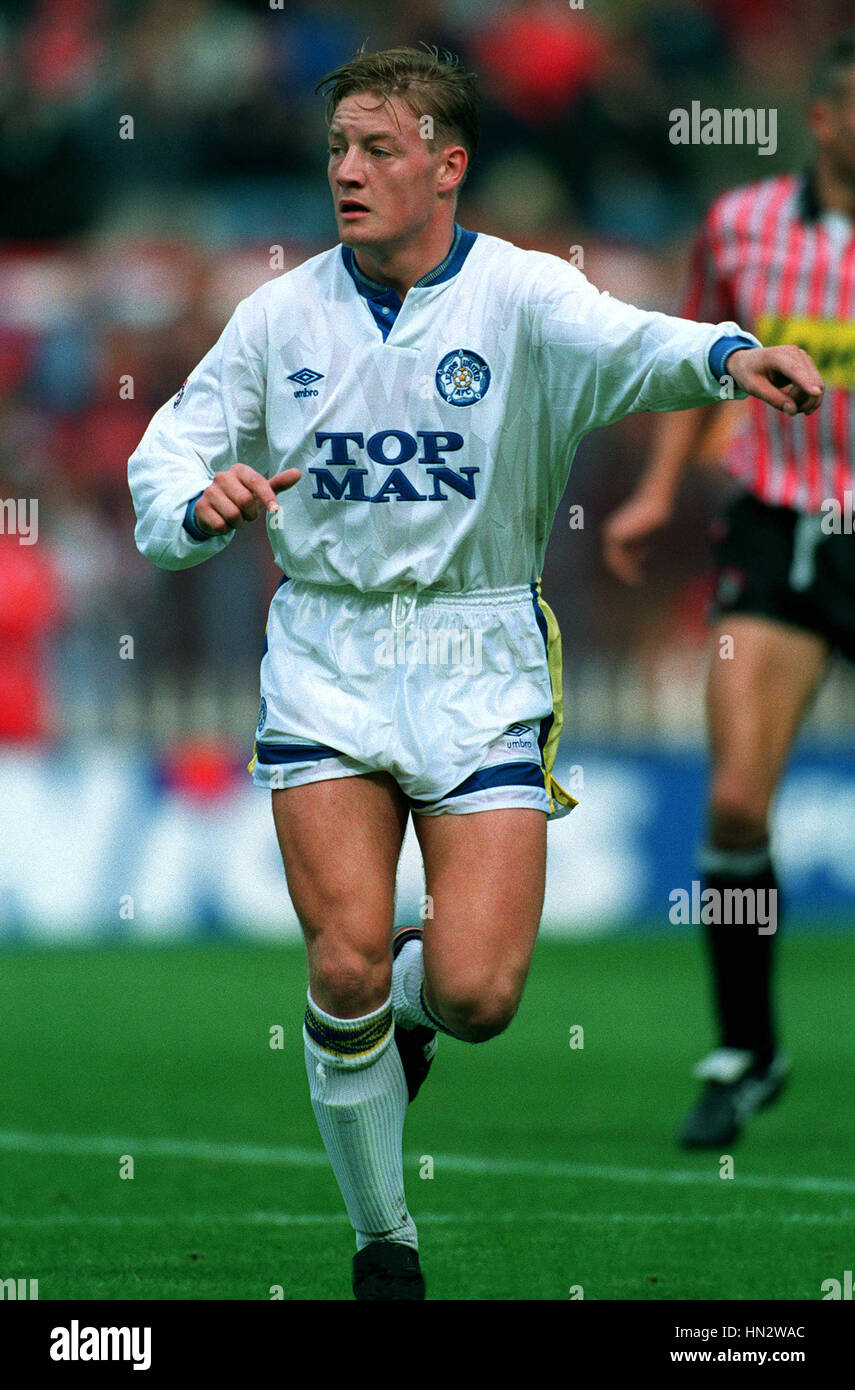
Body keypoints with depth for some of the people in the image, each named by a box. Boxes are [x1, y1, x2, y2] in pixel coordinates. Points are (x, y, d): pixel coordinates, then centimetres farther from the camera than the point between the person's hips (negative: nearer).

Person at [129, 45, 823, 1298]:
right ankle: (383, 1239, 11)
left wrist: (722, 353, -51)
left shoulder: (517, 293, -8)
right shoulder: (283, 314, 3)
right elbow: (164, 458, 9)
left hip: (480, 666, -2)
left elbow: (620, 344, -29)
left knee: (476, 993, -12)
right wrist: (201, 504, -16)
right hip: (326, 663, 2)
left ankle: (411, 992, 28)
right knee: (345, 967, -12)